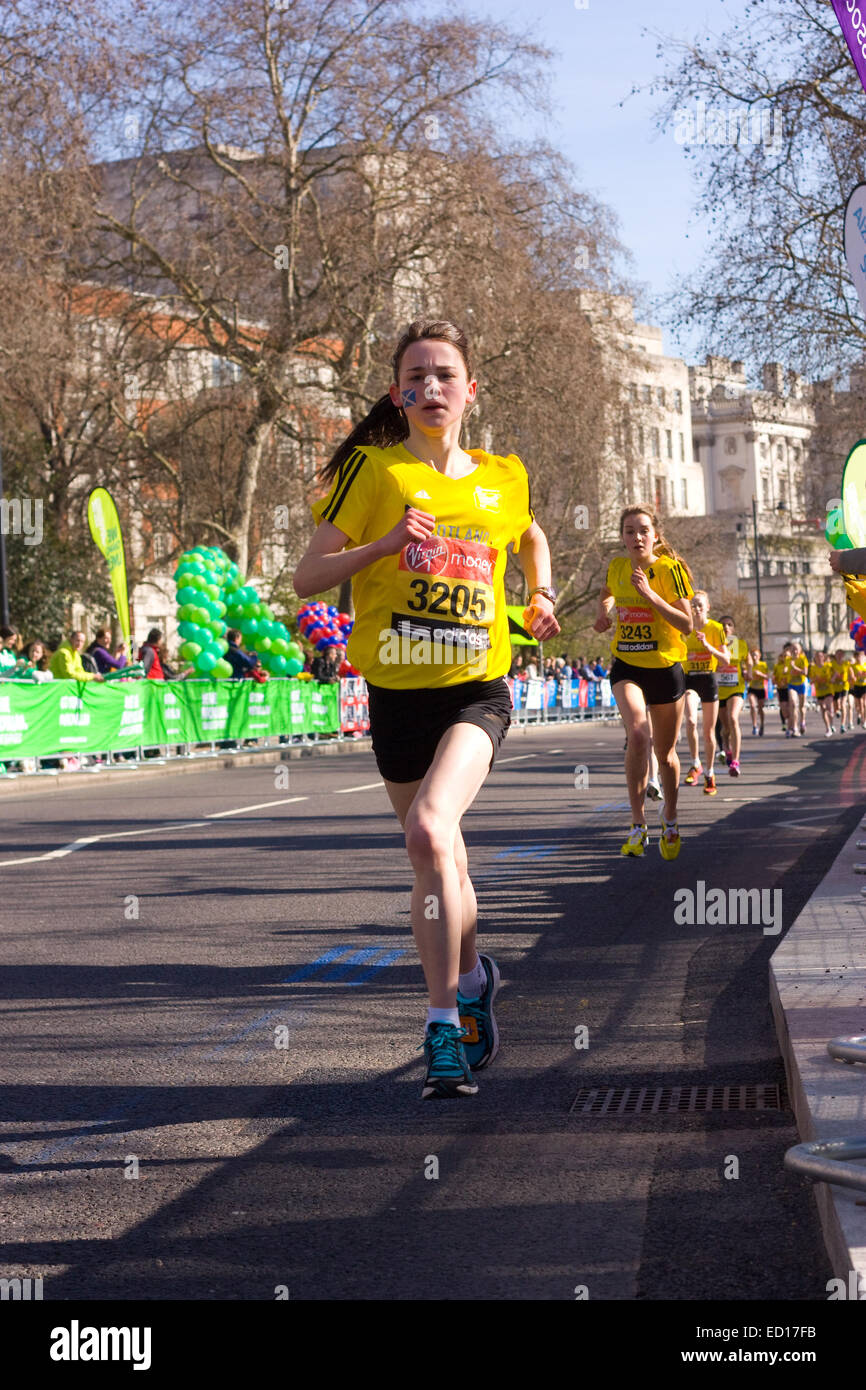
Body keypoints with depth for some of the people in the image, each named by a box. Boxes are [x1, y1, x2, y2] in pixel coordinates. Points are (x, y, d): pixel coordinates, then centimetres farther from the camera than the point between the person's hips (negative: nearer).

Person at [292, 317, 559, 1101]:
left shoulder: (503, 478, 7)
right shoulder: (373, 470, -2)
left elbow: (532, 536, 30)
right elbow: (308, 578, -5)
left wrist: (541, 595, 12)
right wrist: (385, 543, -20)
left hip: (478, 689, -1)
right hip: (397, 692, 1)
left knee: (429, 829, -24)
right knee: (436, 857, 12)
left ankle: (444, 1020, -16)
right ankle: (471, 979, 38)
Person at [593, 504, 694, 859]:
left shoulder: (670, 569, -11)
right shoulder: (617, 567, 1)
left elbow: (687, 624, -18)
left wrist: (649, 594, -26)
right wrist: (603, 613, 7)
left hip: (665, 668, -1)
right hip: (627, 667, 1)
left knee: (665, 753, 10)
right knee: (637, 734, -26)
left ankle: (670, 820, 37)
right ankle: (638, 825, -16)